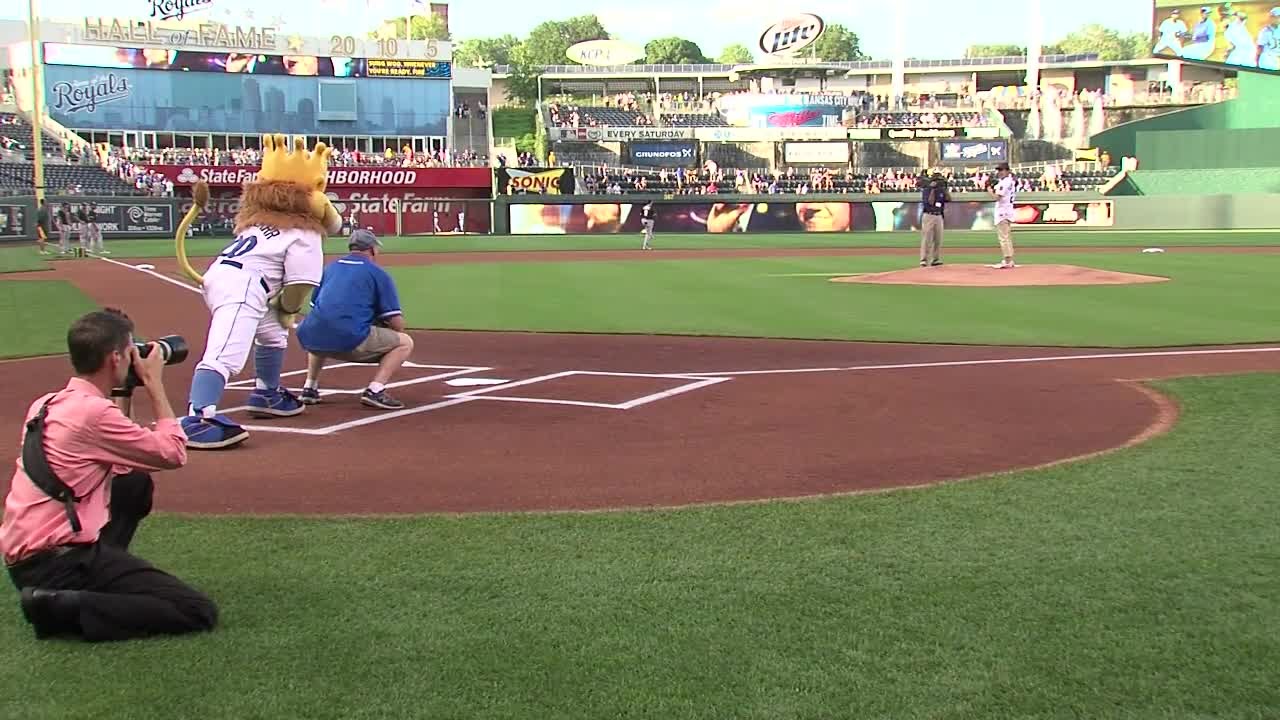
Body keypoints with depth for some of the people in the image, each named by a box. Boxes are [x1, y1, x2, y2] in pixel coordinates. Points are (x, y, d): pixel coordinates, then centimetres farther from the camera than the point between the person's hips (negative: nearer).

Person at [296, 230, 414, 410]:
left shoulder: (330, 267, 22)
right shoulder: (379, 273, 7)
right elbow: (396, 324, 1)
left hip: (311, 340, 6)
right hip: (349, 341, -6)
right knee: (405, 343, 11)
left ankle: (309, 388, 27)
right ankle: (375, 390, -8)